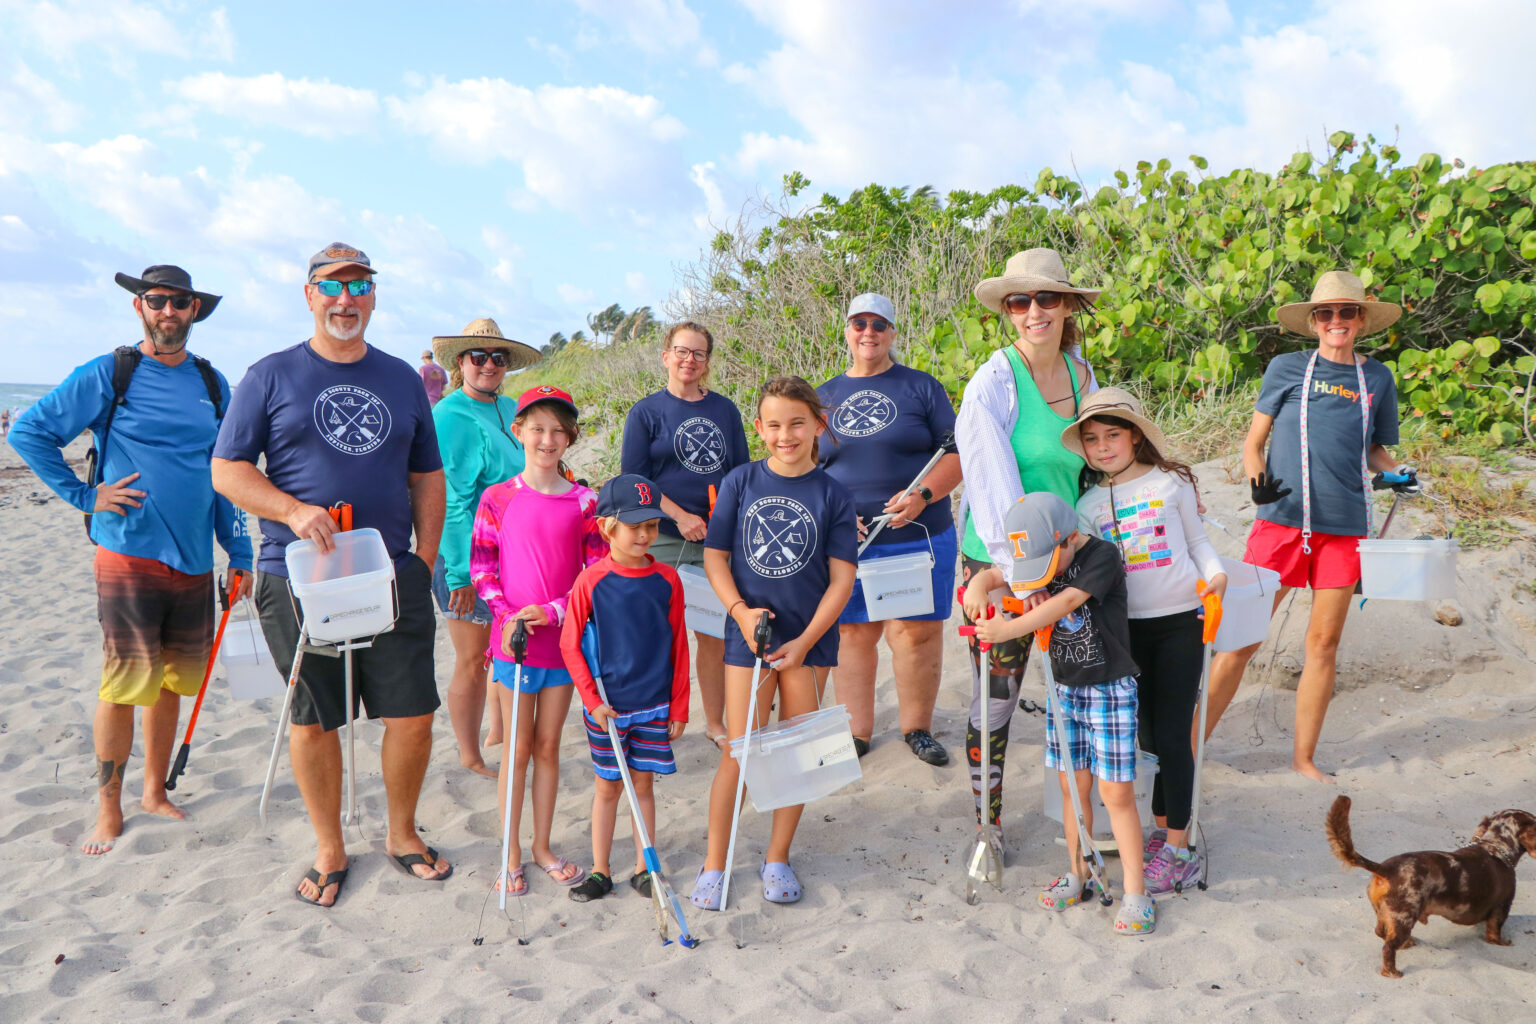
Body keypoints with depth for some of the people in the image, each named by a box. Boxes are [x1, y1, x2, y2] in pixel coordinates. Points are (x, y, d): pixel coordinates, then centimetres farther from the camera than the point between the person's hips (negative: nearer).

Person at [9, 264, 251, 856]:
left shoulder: (212, 383, 10)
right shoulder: (106, 375, -2)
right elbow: (28, 432, 0)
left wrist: (239, 553, 10)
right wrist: (85, 496, -5)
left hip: (194, 559, 4)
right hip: (128, 555, -4)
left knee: (172, 680, 12)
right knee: (124, 684, -1)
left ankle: (155, 792, 27)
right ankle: (109, 810, 13)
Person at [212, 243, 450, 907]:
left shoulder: (401, 379, 12)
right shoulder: (272, 376, 3)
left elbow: (427, 477, 15)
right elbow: (226, 471, 1)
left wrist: (425, 560, 6)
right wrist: (293, 511, -16)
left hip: (393, 577, 2)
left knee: (413, 715, 2)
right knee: (313, 720, 6)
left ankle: (402, 834, 24)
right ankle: (329, 851, 25)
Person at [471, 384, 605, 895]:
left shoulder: (584, 502, -1)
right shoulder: (497, 499, -3)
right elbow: (481, 566, 0)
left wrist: (551, 610, -13)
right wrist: (506, 616, -13)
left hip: (562, 638, 2)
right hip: (514, 639, -1)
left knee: (548, 746, 12)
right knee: (518, 748, 7)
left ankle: (542, 846, 27)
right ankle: (511, 854, 20)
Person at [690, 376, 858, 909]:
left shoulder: (833, 495, -3)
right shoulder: (741, 482, -1)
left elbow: (842, 578, -4)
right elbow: (714, 556, 1)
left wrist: (805, 641, -11)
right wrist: (741, 611, -14)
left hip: (810, 640, 1)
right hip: (749, 636, 0)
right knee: (740, 754, 0)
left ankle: (777, 859, 26)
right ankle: (714, 863, 16)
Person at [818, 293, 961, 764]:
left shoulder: (921, 387, 4)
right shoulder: (824, 397, 12)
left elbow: (957, 455, 0)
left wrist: (923, 495, -17)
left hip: (919, 537, -2)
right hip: (847, 540, 2)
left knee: (918, 632, 2)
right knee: (853, 634, 5)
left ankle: (917, 728, 20)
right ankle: (856, 730, 18)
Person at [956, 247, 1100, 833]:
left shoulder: (1081, 374, 5)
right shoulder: (994, 383, -13)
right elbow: (993, 483, -20)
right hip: (998, 561, -5)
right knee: (996, 698, 3)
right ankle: (987, 823, 22)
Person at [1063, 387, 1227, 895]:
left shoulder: (1170, 482, 1)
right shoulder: (1090, 505, 7)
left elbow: (1197, 538, 8)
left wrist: (1216, 574, -10)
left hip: (1180, 621, -3)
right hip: (1127, 626, 3)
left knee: (1172, 735, -3)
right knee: (1149, 734, 9)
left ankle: (1177, 850, 6)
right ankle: (1162, 831, 25)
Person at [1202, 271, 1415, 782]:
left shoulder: (1377, 378, 11)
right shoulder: (1286, 368, 4)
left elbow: (1374, 448, 20)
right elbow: (1254, 440, 6)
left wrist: (1399, 471, 0)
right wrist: (1256, 478, -14)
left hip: (1344, 526, 3)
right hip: (1282, 519, -3)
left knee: (1324, 643, 8)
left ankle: (1304, 756, 22)